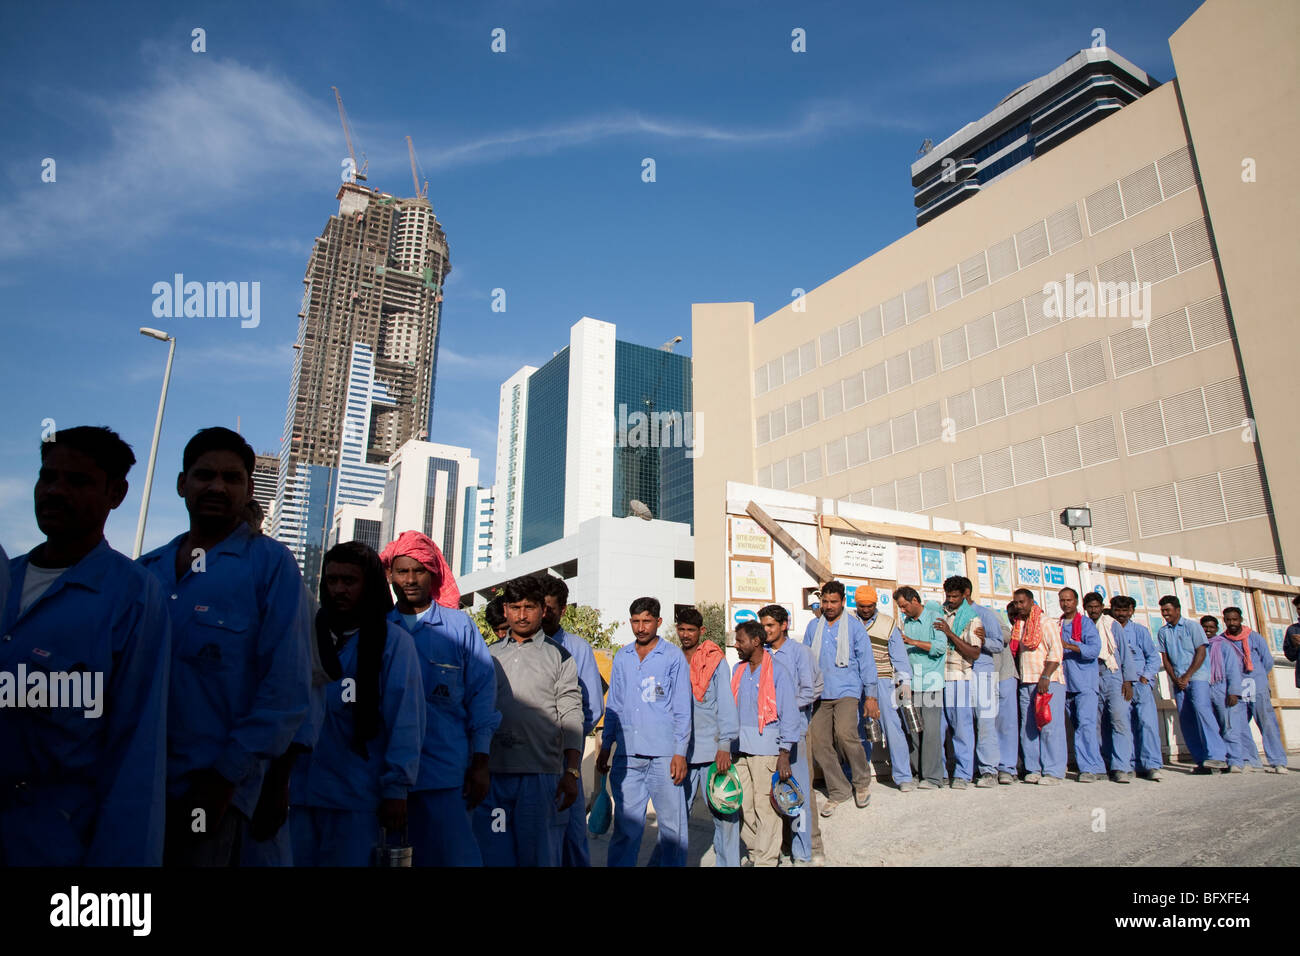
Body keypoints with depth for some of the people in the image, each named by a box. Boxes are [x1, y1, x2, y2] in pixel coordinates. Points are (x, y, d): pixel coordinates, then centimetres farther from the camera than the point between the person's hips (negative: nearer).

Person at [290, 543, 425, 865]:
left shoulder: (393, 641, -6)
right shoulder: (310, 635, 9)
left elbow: (405, 720, -9)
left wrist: (396, 788, -12)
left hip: (358, 797, -4)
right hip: (302, 791, 4)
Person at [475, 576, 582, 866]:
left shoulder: (559, 657, 7)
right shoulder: (489, 656, 15)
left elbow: (571, 717, 1)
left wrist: (572, 772, -7)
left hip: (541, 774, -2)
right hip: (491, 773, 3)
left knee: (539, 856, 2)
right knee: (493, 856, 4)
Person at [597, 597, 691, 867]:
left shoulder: (674, 657, 1)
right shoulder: (621, 657, 12)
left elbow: (682, 710, 0)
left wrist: (680, 753, -6)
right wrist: (605, 748, 12)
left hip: (664, 754, -3)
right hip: (627, 754, 3)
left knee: (672, 824, 3)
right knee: (626, 824, 5)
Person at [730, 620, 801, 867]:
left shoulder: (777, 671, -7)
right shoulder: (738, 670, 11)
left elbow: (789, 714, -8)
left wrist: (784, 754, -12)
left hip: (766, 748, -6)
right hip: (739, 747, 6)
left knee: (765, 806, -2)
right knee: (745, 805, 9)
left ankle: (766, 859, 9)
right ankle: (755, 853, 24)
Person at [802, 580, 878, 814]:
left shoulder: (854, 626, 2)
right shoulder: (813, 626, 12)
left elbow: (866, 661, 3)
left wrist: (871, 696, -1)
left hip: (847, 691, -4)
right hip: (820, 694, 4)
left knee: (845, 733, -22)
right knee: (818, 742, -3)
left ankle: (862, 781, 3)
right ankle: (838, 791, 15)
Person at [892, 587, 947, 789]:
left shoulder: (934, 617, -4)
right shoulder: (904, 621, 14)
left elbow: (941, 647, -14)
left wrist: (912, 641, -17)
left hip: (931, 681, -5)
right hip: (911, 681, 6)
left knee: (931, 729, -6)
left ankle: (933, 776, 0)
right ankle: (916, 769, 15)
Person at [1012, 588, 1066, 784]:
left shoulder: (1045, 622, -1)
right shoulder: (1017, 627, 18)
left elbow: (1056, 651, -10)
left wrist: (1045, 677, -18)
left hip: (1048, 681, -6)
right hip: (1026, 683, 6)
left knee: (1049, 727, -7)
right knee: (1028, 728, 4)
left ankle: (1053, 772, -3)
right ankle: (1034, 769, 10)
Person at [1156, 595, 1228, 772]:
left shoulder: (1192, 626, 0)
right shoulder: (1163, 632, 12)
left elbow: (1201, 652, -5)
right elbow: (1165, 658, 11)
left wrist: (1187, 676, -10)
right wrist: (1175, 679, -2)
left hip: (1196, 676, -5)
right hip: (1178, 680, 5)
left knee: (1201, 707, -24)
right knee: (1185, 718, 0)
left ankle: (1217, 755, -26)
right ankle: (1201, 759, 4)